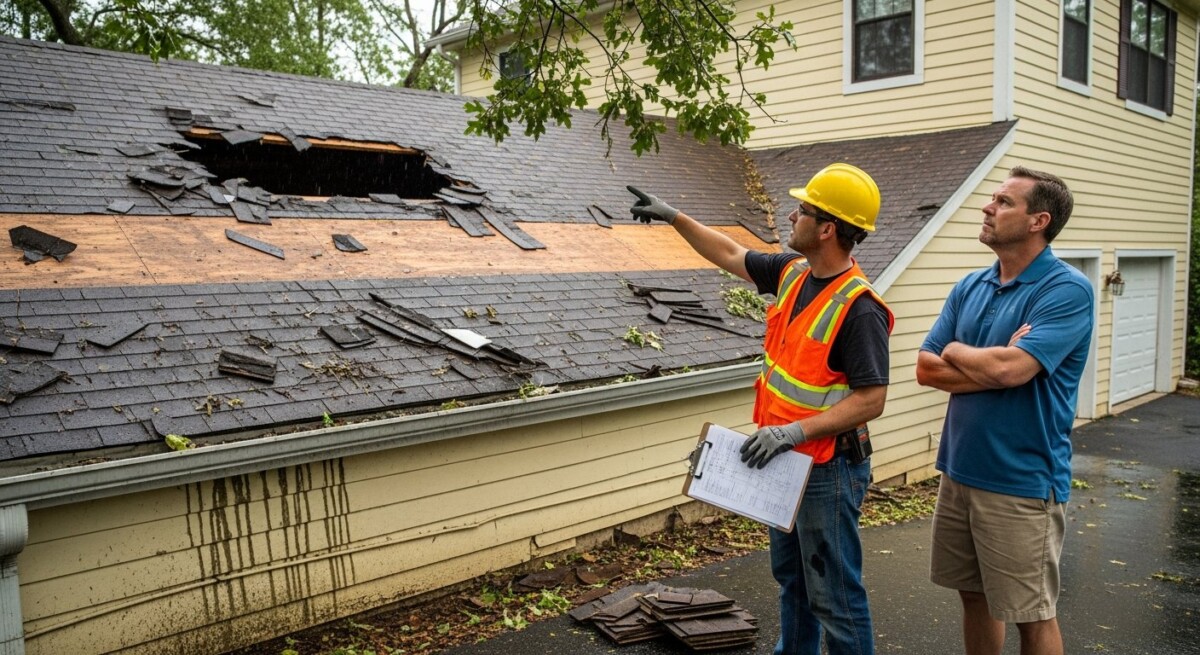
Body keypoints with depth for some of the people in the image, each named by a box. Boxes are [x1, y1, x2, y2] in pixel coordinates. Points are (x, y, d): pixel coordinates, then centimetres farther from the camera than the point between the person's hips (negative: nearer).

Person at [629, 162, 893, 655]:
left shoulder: (859, 309, -24)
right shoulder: (791, 272, 1)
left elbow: (871, 400, -24)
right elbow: (731, 255, 16)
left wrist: (795, 430, -29)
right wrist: (674, 217, 18)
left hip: (829, 469, -9)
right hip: (786, 461, 9)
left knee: (833, 594, 3)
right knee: (790, 577, 24)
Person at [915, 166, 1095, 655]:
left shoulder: (1067, 290, -14)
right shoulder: (970, 288, 6)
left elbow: (1009, 369, -27)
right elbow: (926, 369, 0)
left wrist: (956, 351, -7)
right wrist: (994, 364, -14)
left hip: (1022, 481, -6)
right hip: (958, 470, 7)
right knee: (974, 595, 19)